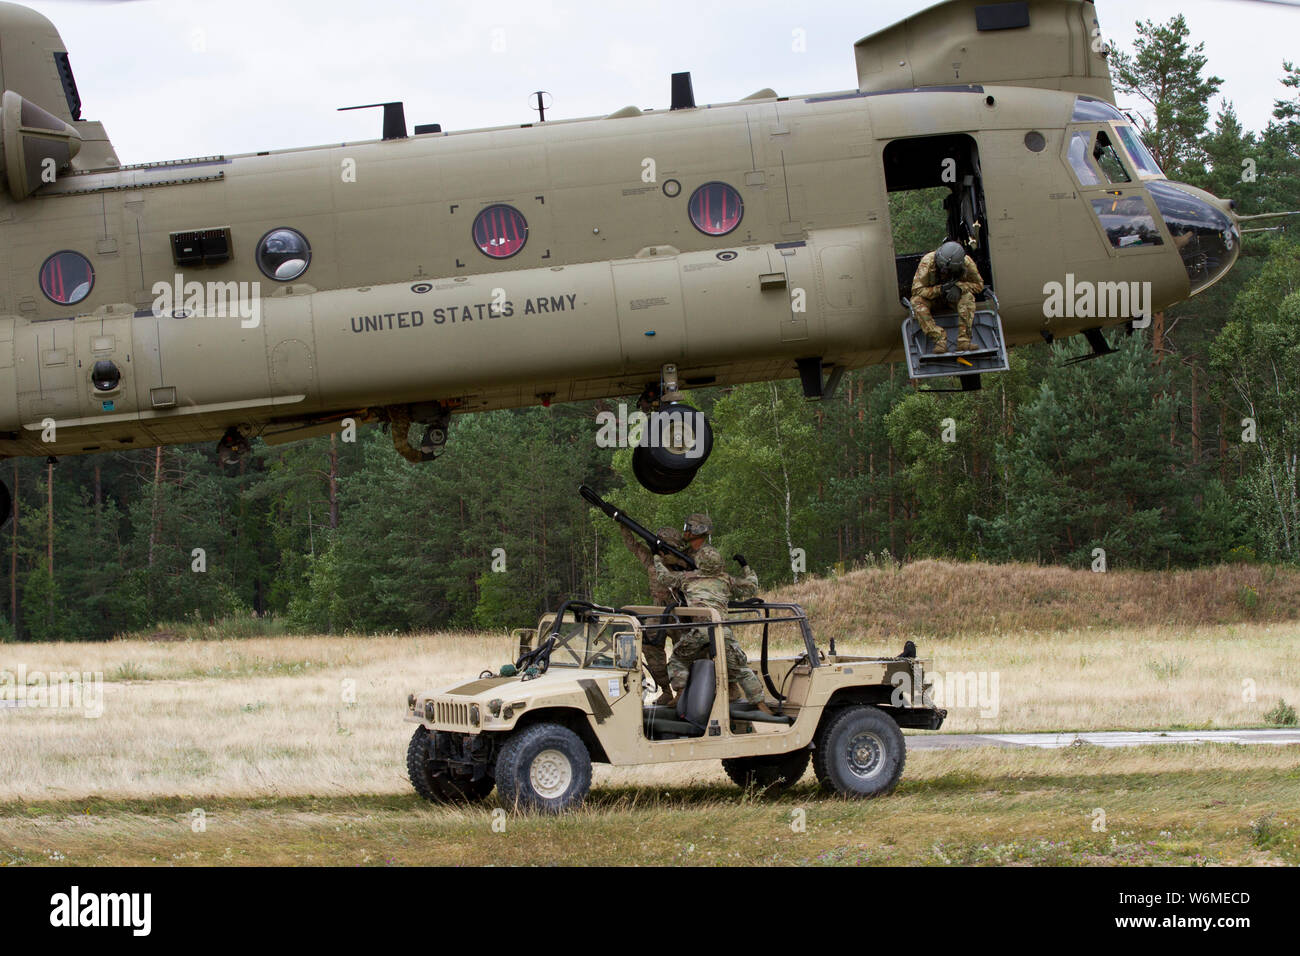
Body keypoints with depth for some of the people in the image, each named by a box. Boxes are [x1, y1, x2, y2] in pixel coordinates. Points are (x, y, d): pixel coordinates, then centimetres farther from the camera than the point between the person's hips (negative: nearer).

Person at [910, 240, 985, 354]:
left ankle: (964, 340, -39)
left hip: (955, 297, 1)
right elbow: (917, 290, -25)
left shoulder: (967, 263, -26)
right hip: (932, 297, -1)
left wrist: (959, 287, -31)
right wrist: (940, 289, -39)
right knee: (917, 301, -33)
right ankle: (939, 339, -41)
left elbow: (979, 285, -12)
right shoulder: (927, 262, -31)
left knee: (968, 296, -33)